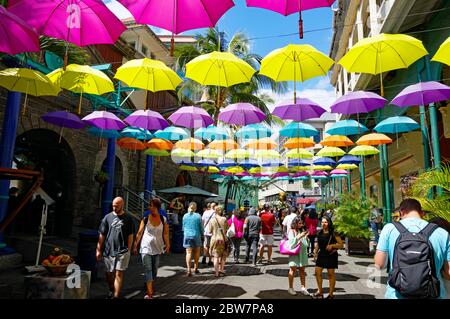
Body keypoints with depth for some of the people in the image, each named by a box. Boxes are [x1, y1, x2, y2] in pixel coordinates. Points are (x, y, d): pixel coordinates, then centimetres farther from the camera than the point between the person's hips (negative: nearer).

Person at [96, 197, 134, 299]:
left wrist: (128, 249, -2)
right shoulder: (108, 217, 2)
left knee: (119, 274, -3)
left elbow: (130, 235, 2)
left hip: (122, 251, -2)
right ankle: (111, 291, 40)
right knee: (109, 273, 16)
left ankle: (116, 295, 3)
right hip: (108, 250, 3)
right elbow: (102, 235, 4)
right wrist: (98, 249, 2)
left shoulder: (127, 218, 0)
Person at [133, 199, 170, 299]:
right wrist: (135, 246, 1)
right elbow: (139, 233, -2)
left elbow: (165, 233, 1)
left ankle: (150, 287, 36)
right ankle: (149, 293, -7)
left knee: (154, 269, 15)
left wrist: (167, 245, -2)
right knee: (148, 269, -7)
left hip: (158, 248, 2)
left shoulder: (163, 219, -4)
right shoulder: (145, 219, -8)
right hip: (146, 247, -2)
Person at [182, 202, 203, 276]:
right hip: (196, 235, 0)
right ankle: (195, 268, 24)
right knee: (196, 252, 15)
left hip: (187, 236, 1)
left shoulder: (185, 216, 1)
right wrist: (201, 234, 19)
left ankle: (189, 270, -9)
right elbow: (201, 227, 1)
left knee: (188, 253, 0)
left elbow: (183, 227, 11)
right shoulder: (198, 216, -4)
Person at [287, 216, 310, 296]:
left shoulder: (303, 230, 7)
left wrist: (306, 237, -6)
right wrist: (299, 237, -22)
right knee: (293, 270, 3)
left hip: (302, 253, 5)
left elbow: (306, 244, 12)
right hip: (294, 254, -5)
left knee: (302, 270, 11)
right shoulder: (291, 231, -6)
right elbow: (292, 243, -14)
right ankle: (291, 288, 14)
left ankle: (303, 288, 19)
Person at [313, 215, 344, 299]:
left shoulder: (333, 233, -11)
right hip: (321, 255, 5)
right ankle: (320, 291, 20)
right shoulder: (320, 233, 4)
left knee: (331, 274, 6)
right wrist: (315, 253, 12)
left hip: (331, 255, -5)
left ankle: (331, 294, 20)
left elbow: (341, 245, -9)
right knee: (317, 272, 4)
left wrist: (332, 245, -22)